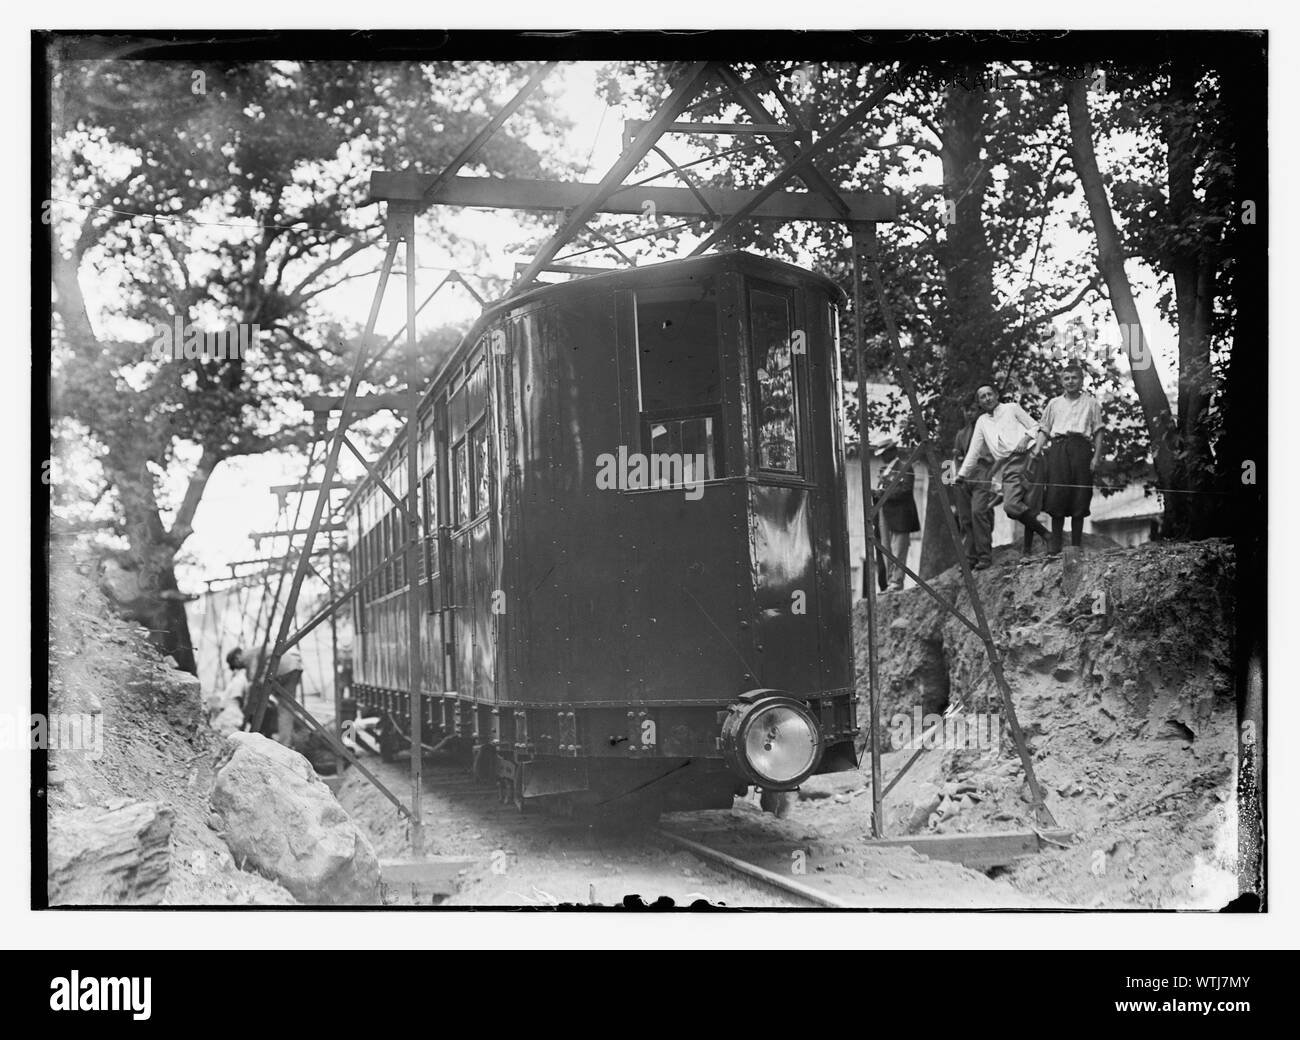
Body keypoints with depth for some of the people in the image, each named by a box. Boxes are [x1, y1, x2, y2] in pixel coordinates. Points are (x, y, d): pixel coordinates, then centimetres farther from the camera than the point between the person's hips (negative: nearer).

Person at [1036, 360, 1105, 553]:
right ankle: (1055, 547, -6)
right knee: (1056, 496, -9)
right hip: (1058, 448, 1)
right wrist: (1037, 451, 3)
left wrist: (1097, 456, -2)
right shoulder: (1054, 403, 20)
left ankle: (1076, 546, 1)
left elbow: (1098, 430, 10)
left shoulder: (1090, 403, 15)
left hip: (1081, 447, -1)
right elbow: (1044, 430, 18)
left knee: (1079, 499, -3)